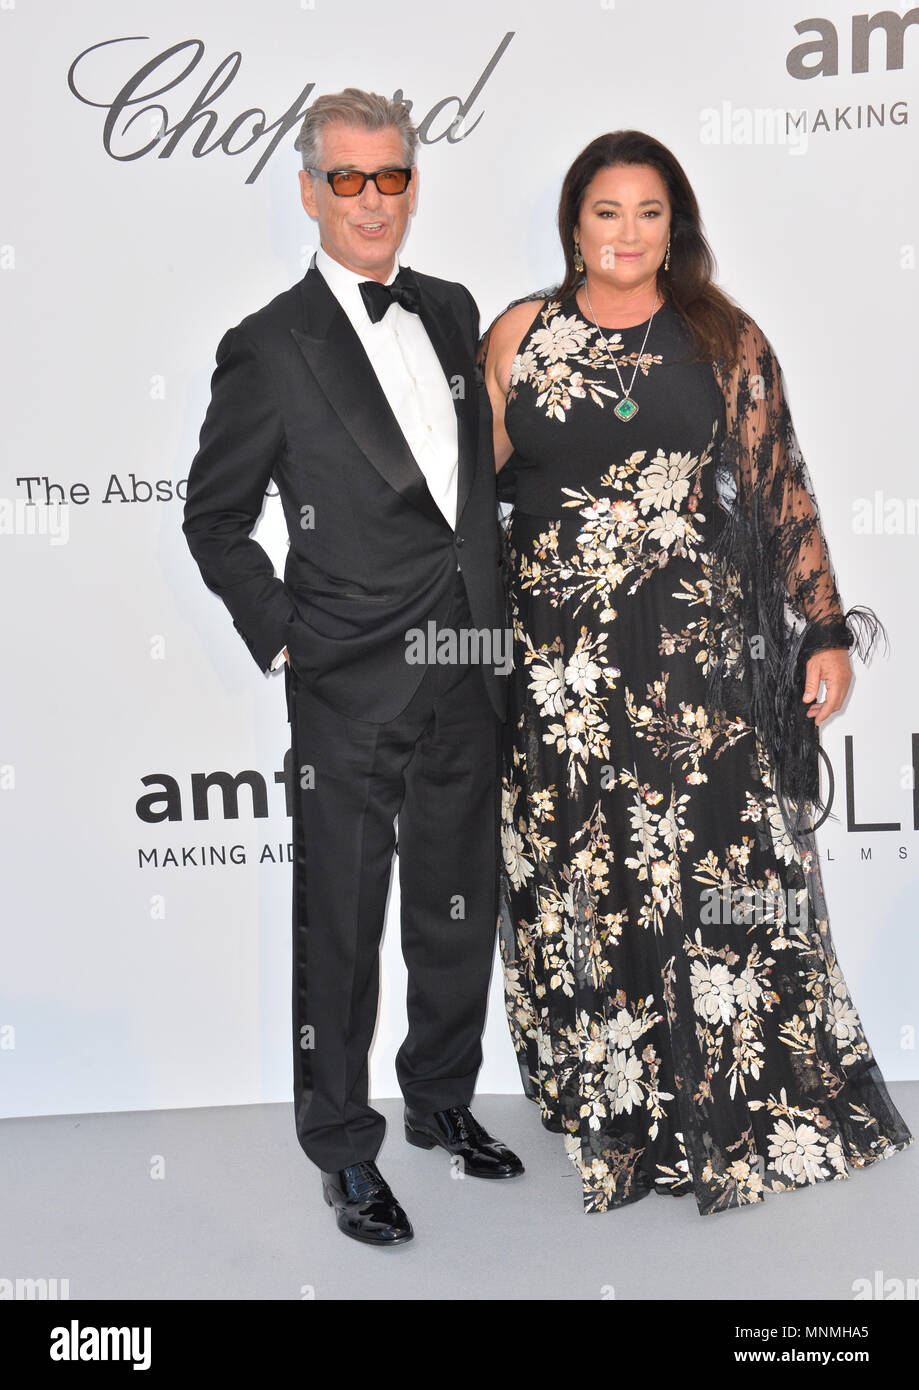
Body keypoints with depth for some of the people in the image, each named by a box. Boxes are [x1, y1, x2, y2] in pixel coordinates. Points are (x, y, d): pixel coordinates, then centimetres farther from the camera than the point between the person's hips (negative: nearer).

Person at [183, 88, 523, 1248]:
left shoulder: (454, 313, 10)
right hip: (352, 685, -5)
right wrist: (280, 635, -8)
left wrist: (496, 615, 12)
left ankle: (442, 1101, 37)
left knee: (461, 909, 17)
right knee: (340, 929, 4)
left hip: (468, 674, 6)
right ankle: (343, 1151, 22)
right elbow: (213, 516, -1)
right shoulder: (269, 348, -7)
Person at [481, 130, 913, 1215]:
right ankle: (616, 1115, 24)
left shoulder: (724, 340, 6)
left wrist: (826, 631, 0)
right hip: (563, 655, 1)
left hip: (703, 648, -1)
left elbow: (782, 489, 4)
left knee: (720, 864, 0)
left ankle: (739, 1110, 20)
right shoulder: (521, 335, 8)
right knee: (580, 874, 6)